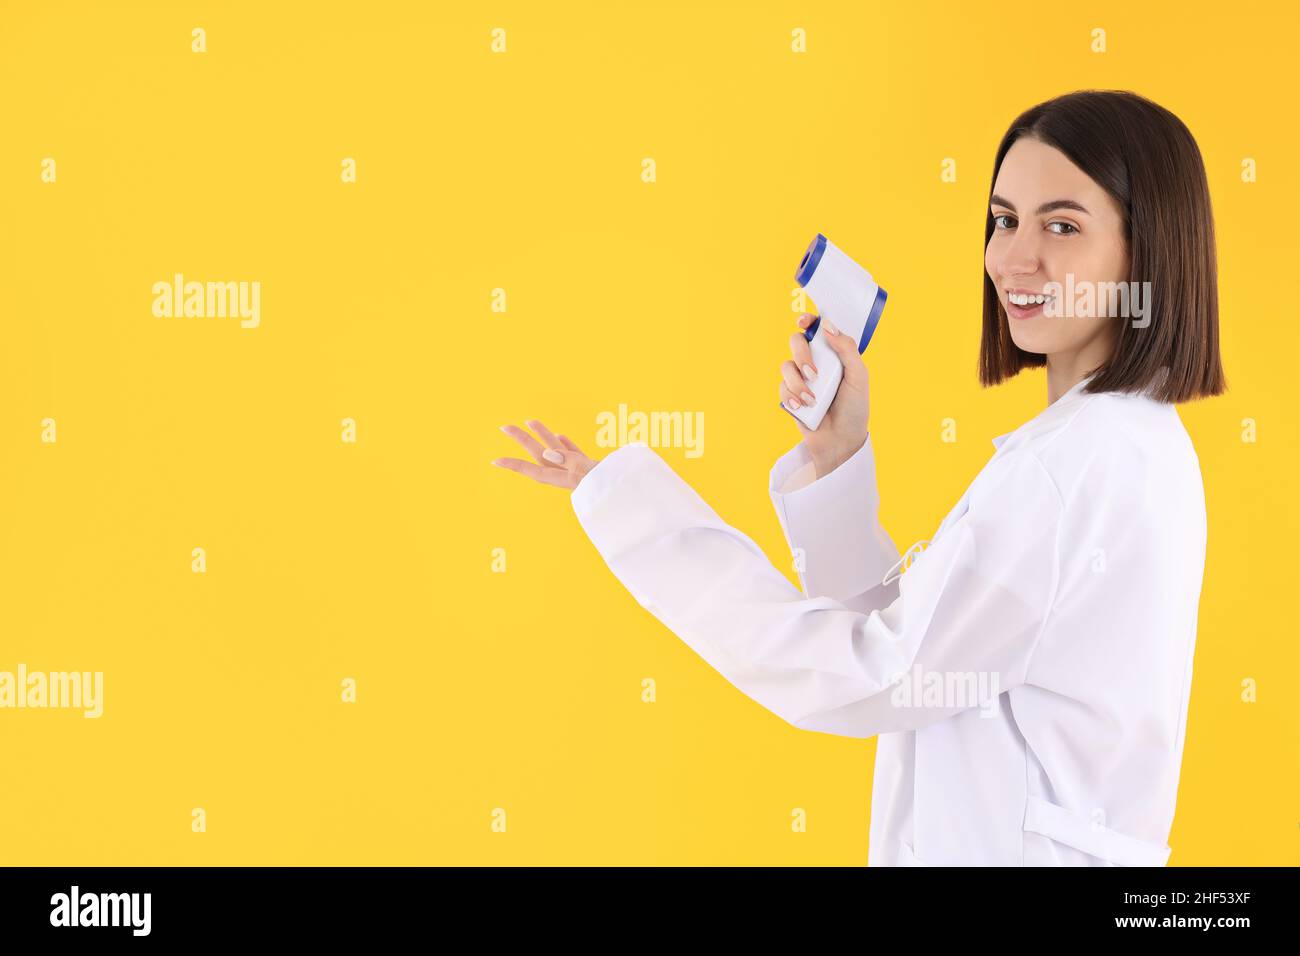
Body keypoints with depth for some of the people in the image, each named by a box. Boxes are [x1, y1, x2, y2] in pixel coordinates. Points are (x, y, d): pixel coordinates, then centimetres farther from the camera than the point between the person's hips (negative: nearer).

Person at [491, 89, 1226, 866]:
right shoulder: (1134, 442, 8)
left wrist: (627, 504, -18)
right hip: (1005, 841, 9)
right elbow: (894, 635, 7)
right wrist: (834, 453, -5)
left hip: (1025, 849, -9)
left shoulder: (1088, 460, -22)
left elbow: (860, 677, -21)